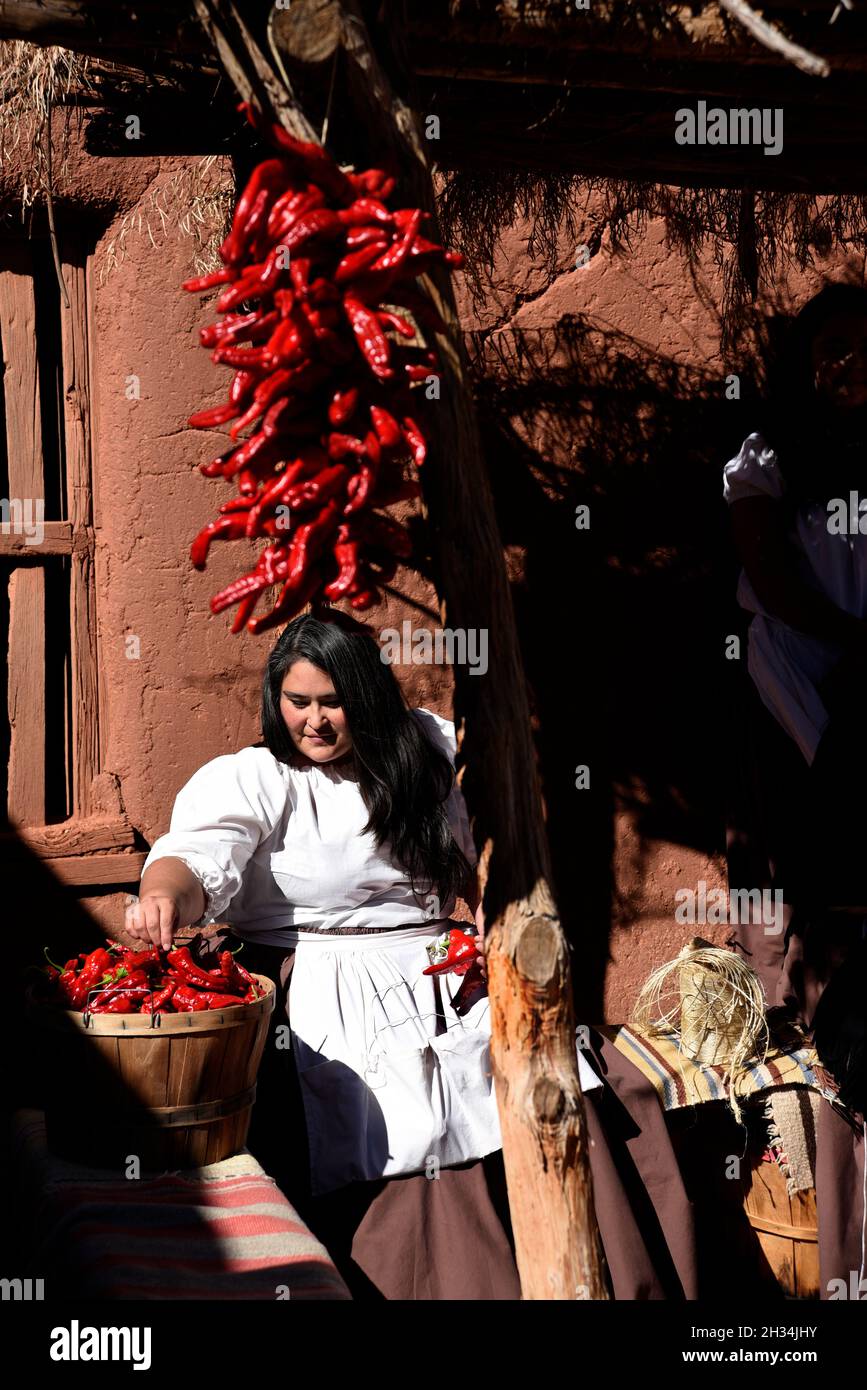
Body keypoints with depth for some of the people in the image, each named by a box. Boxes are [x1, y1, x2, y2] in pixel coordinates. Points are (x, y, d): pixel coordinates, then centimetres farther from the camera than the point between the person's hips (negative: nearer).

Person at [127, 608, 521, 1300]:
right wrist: (164, 896, -43)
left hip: (443, 981, 4)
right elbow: (199, 855, -20)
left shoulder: (427, 748, 13)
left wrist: (490, 924, 8)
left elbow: (471, 848, 25)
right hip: (314, 998, -4)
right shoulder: (248, 781, -1)